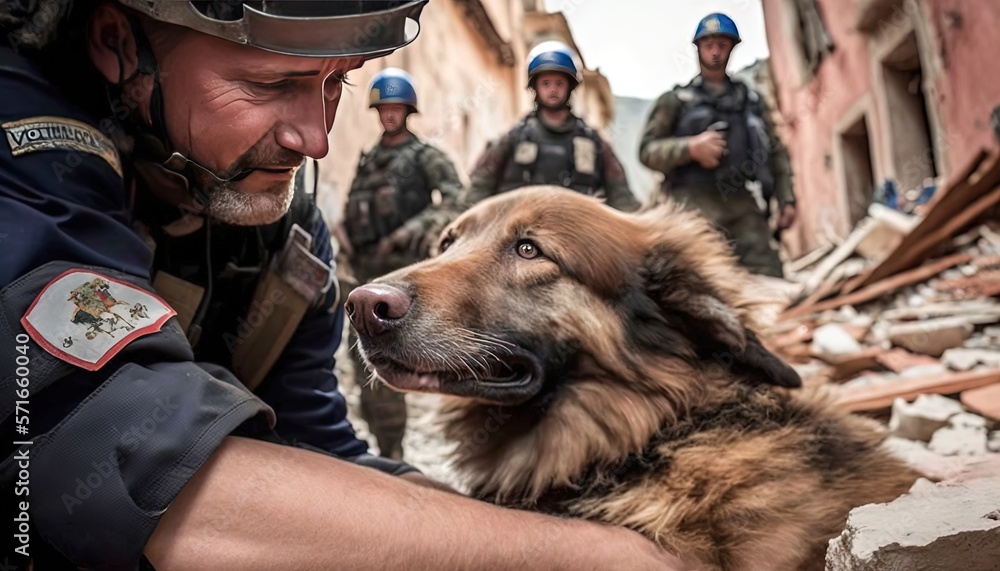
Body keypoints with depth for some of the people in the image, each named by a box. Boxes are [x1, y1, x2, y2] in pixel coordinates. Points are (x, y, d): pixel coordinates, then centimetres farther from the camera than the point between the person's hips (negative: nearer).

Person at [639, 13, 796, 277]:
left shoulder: (751, 100, 23)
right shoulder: (676, 100, 12)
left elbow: (776, 152, 22)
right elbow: (647, 150, 3)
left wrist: (786, 199, 11)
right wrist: (690, 148, -13)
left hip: (742, 205, 4)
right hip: (693, 204, -4)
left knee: (769, 278, -6)